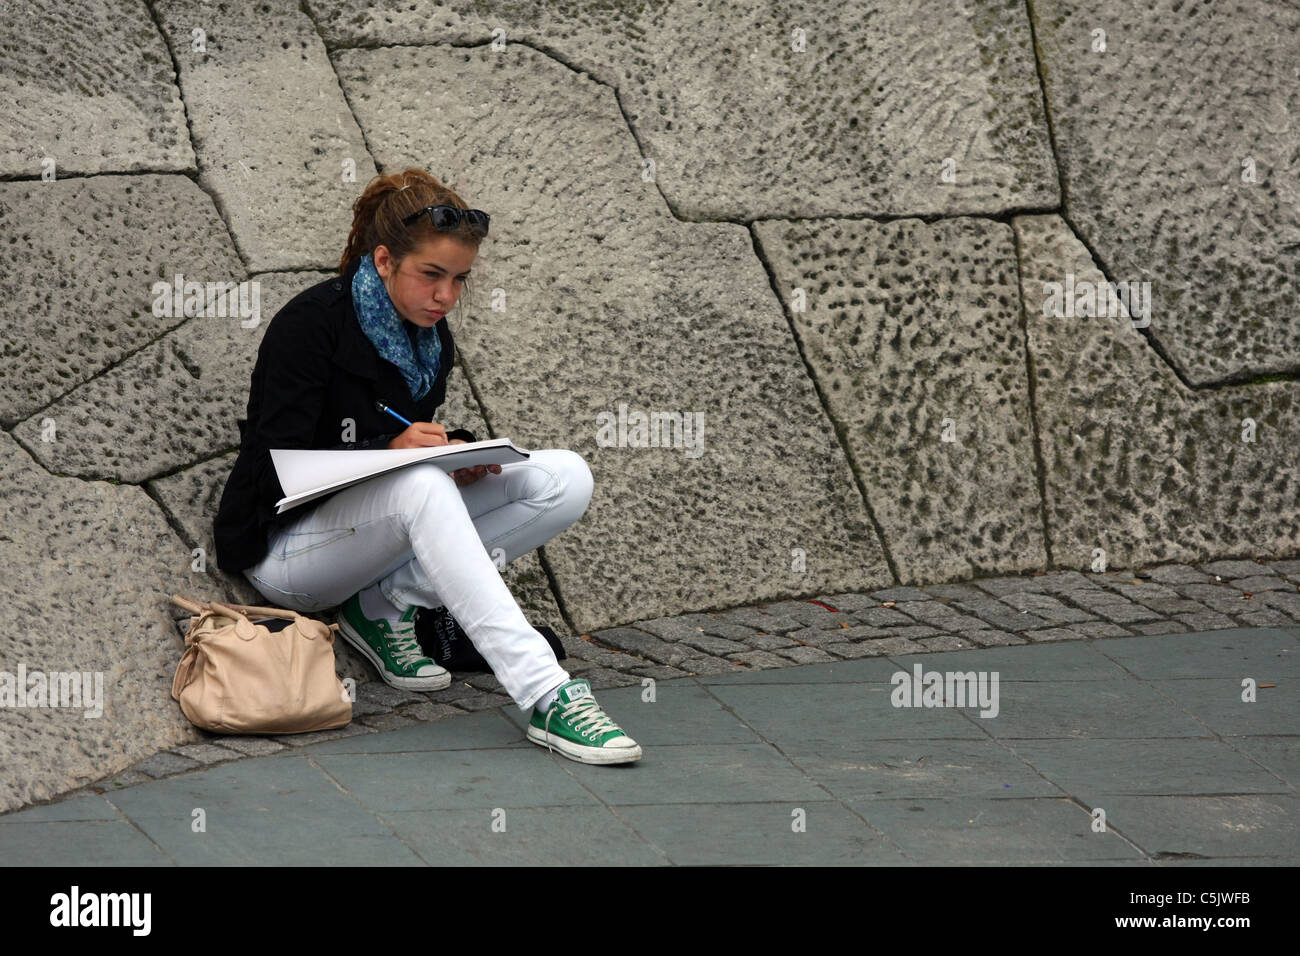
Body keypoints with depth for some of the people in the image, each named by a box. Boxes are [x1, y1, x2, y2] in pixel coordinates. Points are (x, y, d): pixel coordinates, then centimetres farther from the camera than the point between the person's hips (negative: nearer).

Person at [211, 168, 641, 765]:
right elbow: (277, 470, -20)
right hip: (282, 546, -7)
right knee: (421, 487, -40)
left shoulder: (431, 339, 5)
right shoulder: (311, 324, -16)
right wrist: (391, 449, -30)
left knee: (566, 478, -10)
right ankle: (546, 698, -46)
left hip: (381, 532, 7)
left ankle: (387, 606, -11)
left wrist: (452, 452, -9)